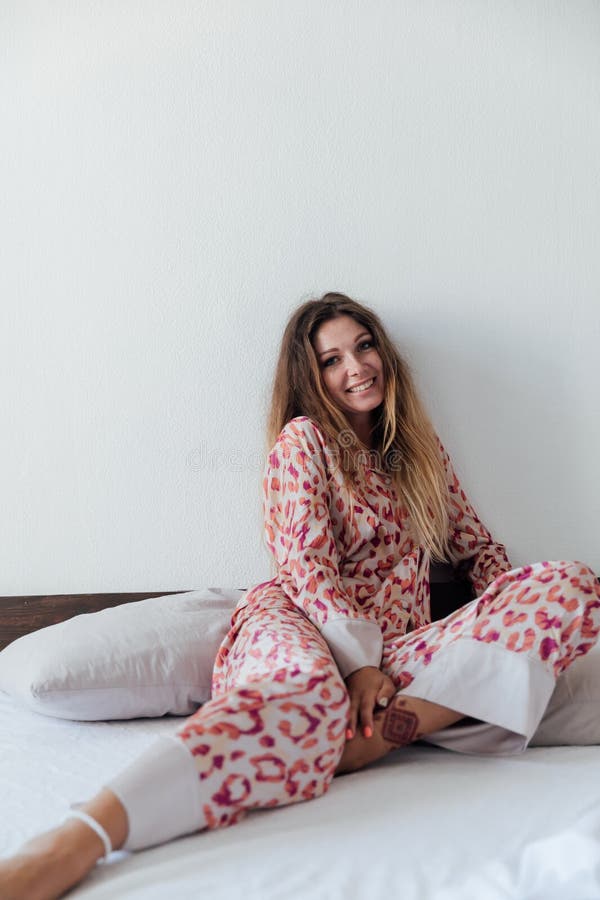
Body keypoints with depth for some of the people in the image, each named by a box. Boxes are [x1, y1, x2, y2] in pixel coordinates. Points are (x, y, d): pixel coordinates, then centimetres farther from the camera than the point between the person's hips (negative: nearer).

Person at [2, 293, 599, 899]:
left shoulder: (422, 450, 22)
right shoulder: (303, 439, 6)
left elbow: (477, 546, 27)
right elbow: (308, 565, -6)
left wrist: (513, 619, 7)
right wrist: (359, 663, -18)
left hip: (398, 650, 5)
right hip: (302, 623, -5)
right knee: (308, 689, -44)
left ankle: (373, 737, -30)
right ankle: (71, 847, -61)